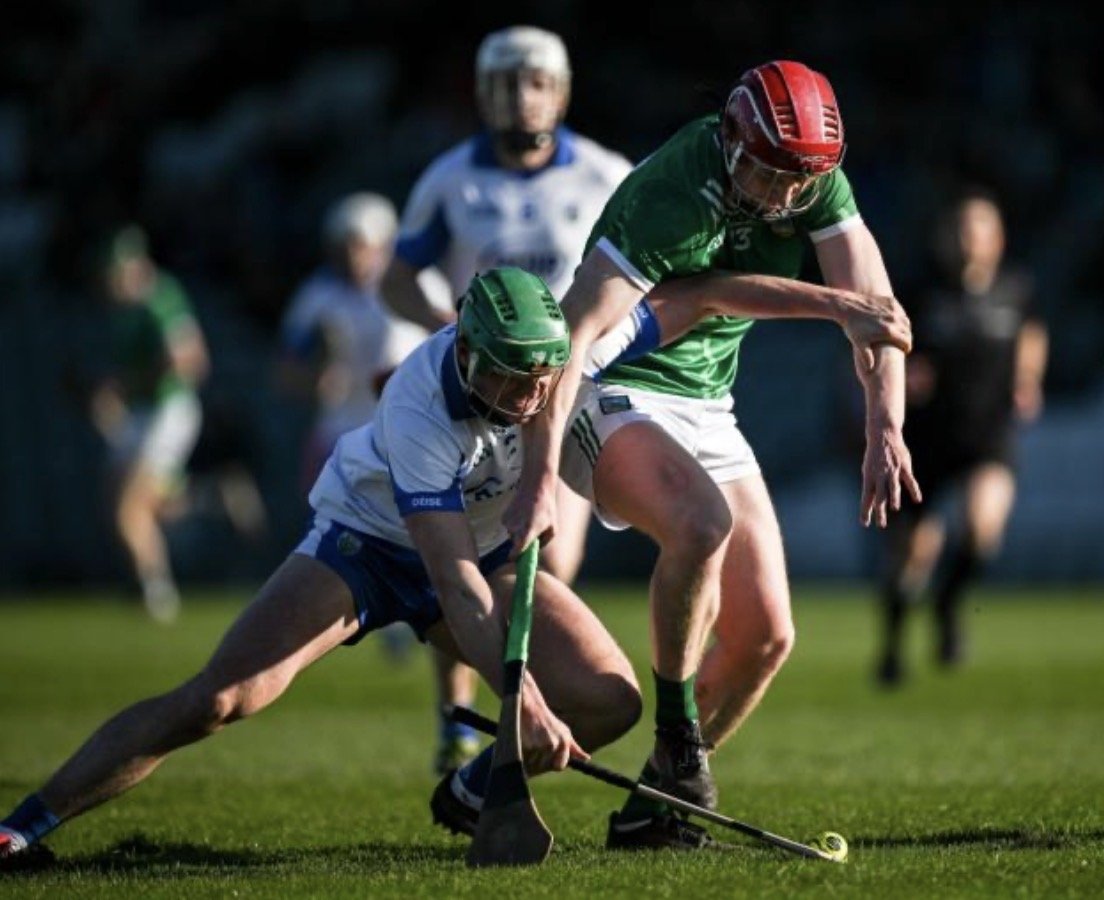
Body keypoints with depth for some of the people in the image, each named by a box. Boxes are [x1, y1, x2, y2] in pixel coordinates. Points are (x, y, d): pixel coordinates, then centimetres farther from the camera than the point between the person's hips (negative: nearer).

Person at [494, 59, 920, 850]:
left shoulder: (815, 182, -8)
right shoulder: (667, 200, -28)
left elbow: (872, 304, -12)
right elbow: (570, 335, -34)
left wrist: (886, 427, -29)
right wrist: (540, 478, -43)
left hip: (705, 408, 7)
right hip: (609, 396, -7)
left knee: (765, 636, -2)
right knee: (704, 521, -36)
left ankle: (656, 807, 13)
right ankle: (676, 730, -18)